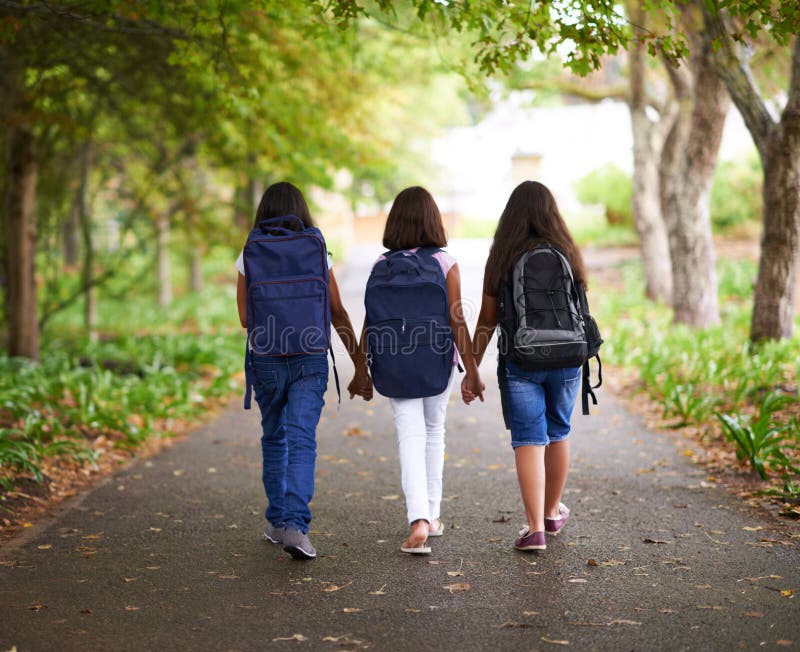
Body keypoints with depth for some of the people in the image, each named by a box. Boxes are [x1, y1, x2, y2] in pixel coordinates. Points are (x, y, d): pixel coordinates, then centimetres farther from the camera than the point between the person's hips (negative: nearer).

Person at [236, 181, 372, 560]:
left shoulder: (249, 257, -1)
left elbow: (245, 318, -3)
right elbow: (337, 313, 1)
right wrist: (360, 363, 7)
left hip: (266, 359, 1)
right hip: (310, 358, -1)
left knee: (274, 438, 17)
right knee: (302, 441, -4)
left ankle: (277, 522, 26)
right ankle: (295, 526, -17)